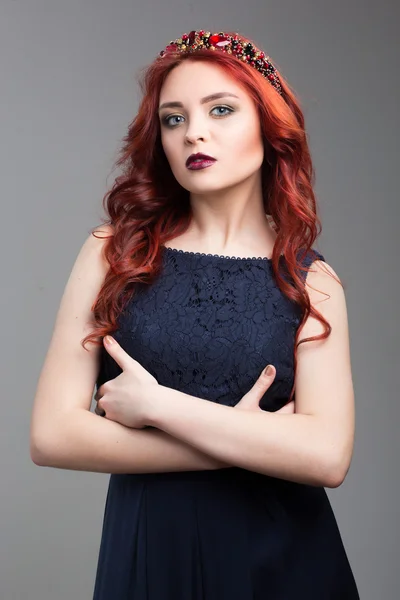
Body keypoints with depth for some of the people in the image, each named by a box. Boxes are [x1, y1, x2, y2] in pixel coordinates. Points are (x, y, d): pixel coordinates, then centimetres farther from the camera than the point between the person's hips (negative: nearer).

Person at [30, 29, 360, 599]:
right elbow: (53, 434, -12)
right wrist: (245, 441, -14)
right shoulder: (114, 252, -3)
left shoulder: (311, 279, -3)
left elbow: (327, 456, -16)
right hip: (148, 550, 0)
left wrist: (153, 403, -18)